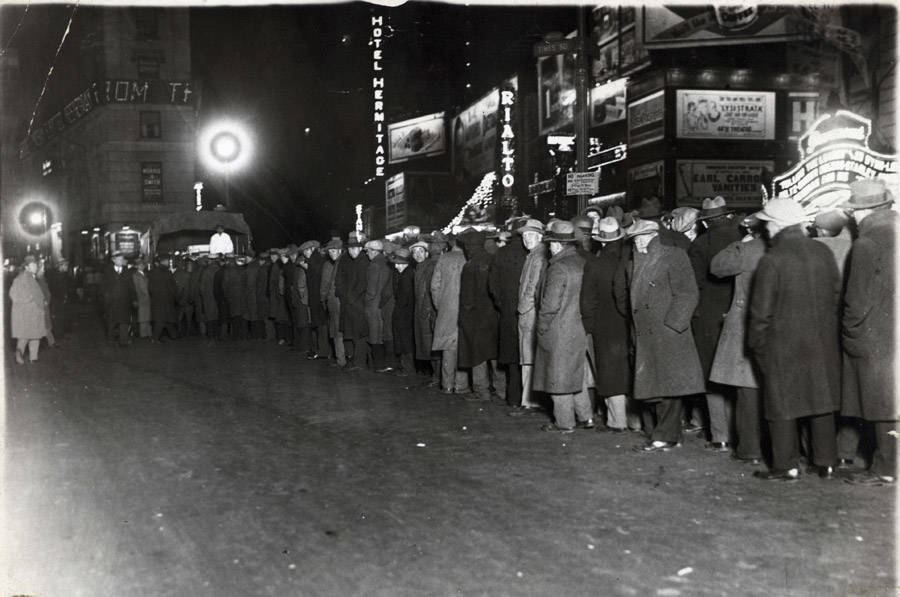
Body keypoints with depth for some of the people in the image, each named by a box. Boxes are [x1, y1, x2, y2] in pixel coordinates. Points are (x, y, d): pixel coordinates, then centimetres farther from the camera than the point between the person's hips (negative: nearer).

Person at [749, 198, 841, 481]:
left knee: (782, 404, 4)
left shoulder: (772, 259, -15)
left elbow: (762, 310, -12)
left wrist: (756, 344, -1)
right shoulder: (823, 253, 2)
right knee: (821, 400, 13)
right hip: (823, 342, 6)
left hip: (783, 343, -5)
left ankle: (787, 465, 8)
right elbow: (836, 295, 9)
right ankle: (826, 462, 20)